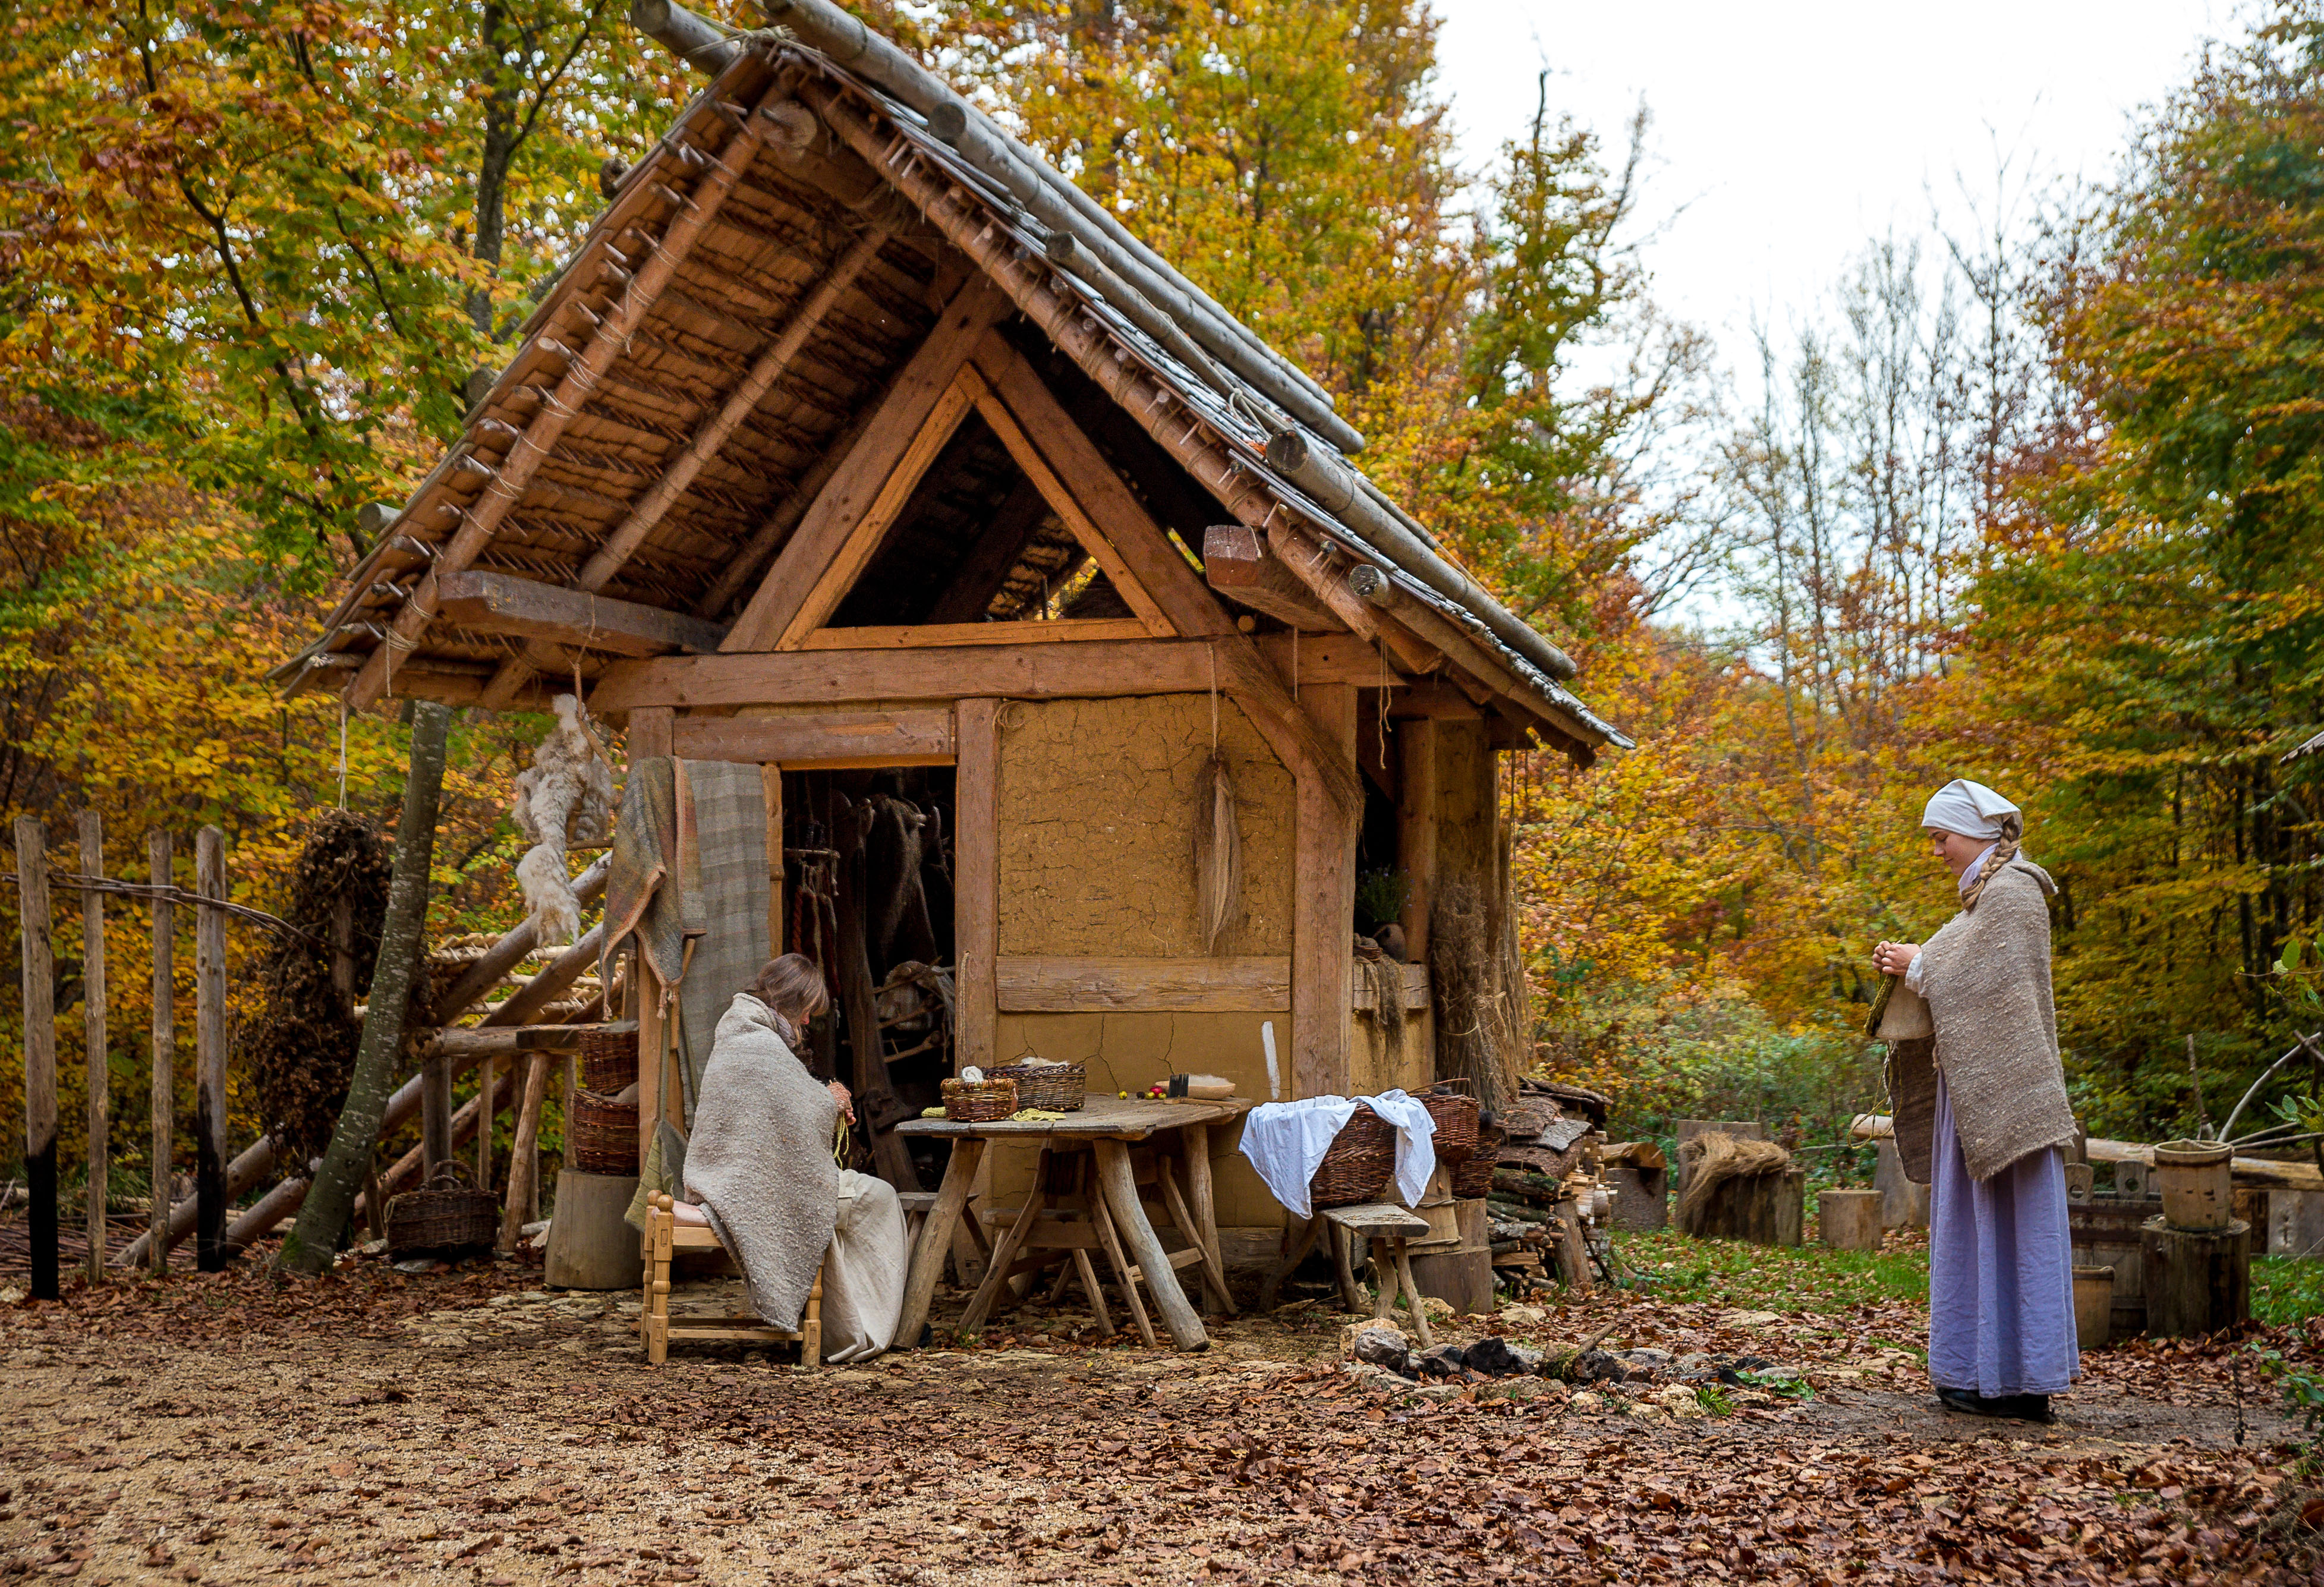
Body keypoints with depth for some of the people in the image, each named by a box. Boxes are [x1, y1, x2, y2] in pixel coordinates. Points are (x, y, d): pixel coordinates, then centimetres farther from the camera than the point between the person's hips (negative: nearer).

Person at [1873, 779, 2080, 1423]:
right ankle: (1989, 1375, 14)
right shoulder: (1987, 894, 19)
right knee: (1979, 1225, 10)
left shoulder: (2011, 893, -12)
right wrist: (1911, 966, 5)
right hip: (1978, 1088, 10)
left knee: (2008, 1225, -7)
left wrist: (1920, 965, -6)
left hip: (2002, 1088, -10)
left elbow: (1986, 982, -18)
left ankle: (2020, 1382, -3)